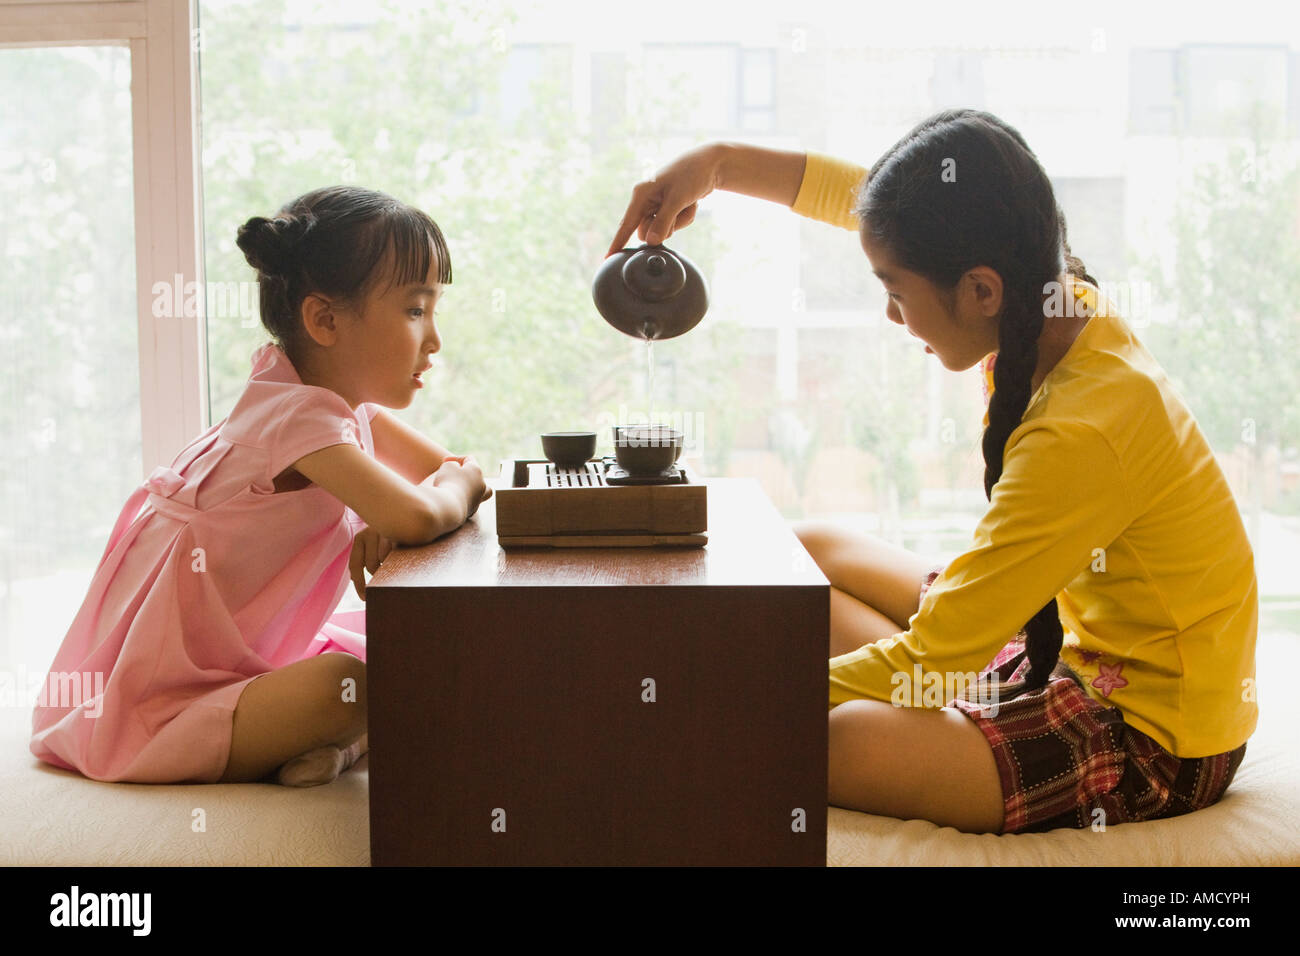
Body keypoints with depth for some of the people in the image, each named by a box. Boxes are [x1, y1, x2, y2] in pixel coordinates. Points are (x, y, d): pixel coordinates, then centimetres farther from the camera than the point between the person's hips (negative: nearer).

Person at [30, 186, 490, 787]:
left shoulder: (346, 400, 4)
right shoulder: (302, 417, -25)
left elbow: (463, 472, 7)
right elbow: (418, 518, -41)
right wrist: (455, 489, -15)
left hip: (238, 658, 10)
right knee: (344, 684, -33)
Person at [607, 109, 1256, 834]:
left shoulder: (1082, 436, -33)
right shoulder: (1057, 300, -9)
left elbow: (931, 659, -28)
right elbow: (854, 193, 6)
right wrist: (717, 163, 0)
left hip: (1155, 745, -9)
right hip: (1078, 645, 9)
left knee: (839, 743, -32)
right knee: (807, 551, 14)